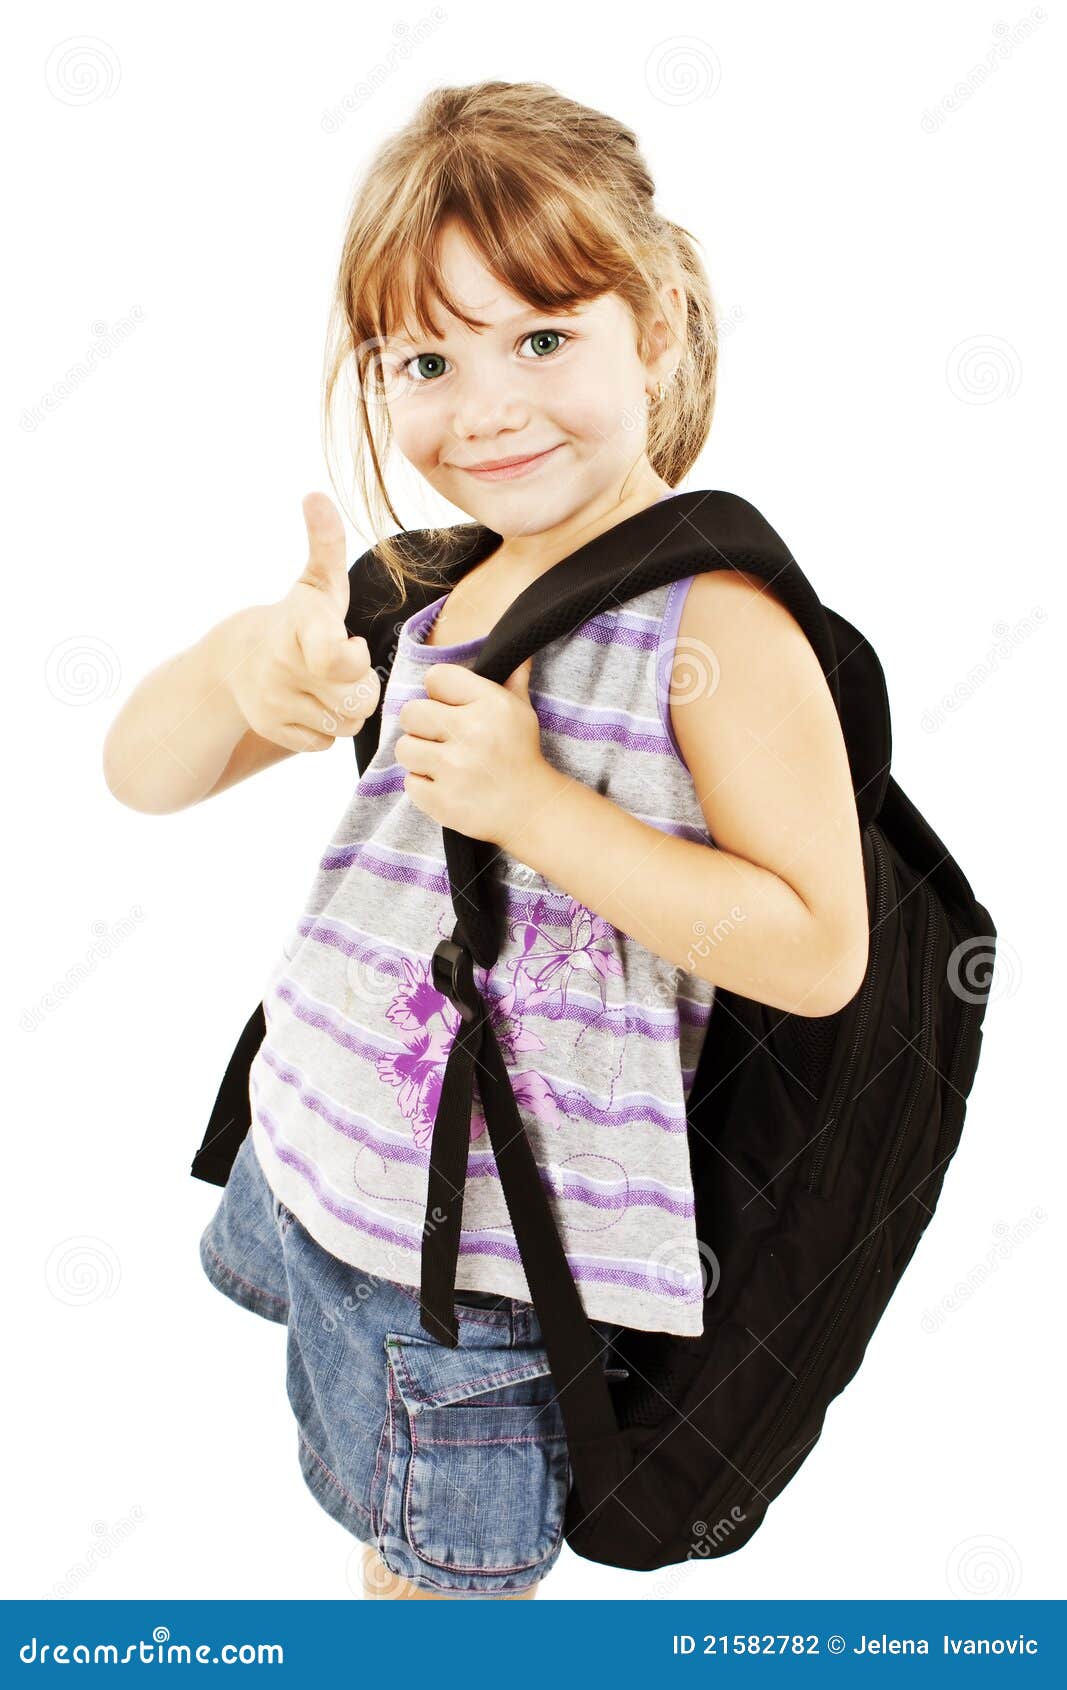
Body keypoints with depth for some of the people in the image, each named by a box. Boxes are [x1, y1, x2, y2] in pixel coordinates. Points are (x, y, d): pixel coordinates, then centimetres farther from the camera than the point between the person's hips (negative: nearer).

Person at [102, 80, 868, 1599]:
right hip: (309, 1159, 6)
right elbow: (146, 777, 2)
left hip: (492, 1262, -6)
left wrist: (538, 805, -29)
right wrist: (243, 660, -21)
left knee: (438, 1579, 18)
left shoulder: (714, 621, -18)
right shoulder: (416, 589, 2)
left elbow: (820, 952, -22)